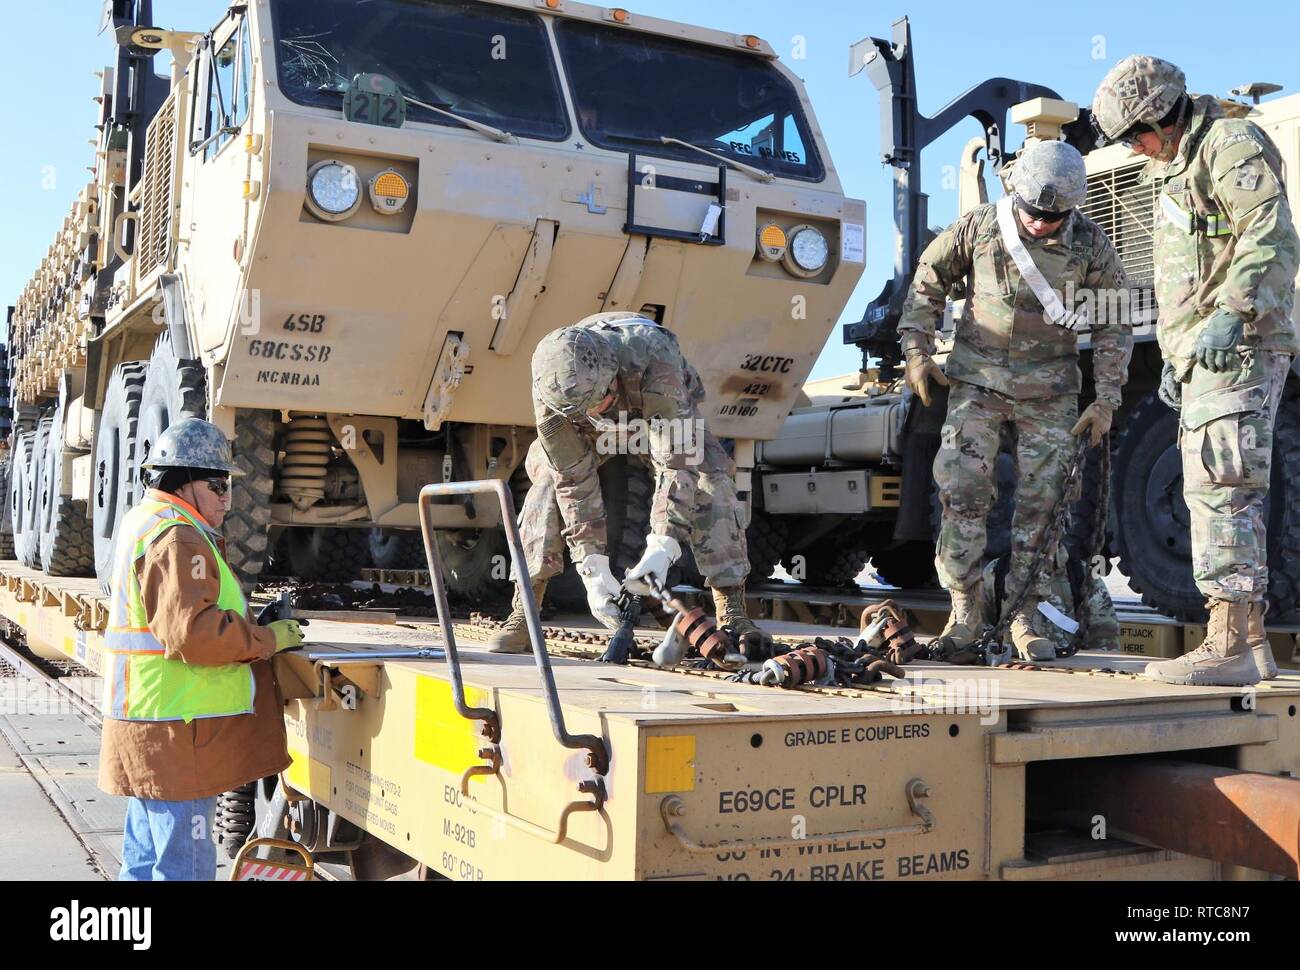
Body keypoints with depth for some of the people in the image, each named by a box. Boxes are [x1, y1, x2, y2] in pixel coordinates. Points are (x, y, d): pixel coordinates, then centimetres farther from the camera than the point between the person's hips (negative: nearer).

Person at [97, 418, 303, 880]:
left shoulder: (144, 523, 18)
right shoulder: (177, 539, -17)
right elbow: (194, 634, -27)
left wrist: (250, 624, 10)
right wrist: (267, 639, -15)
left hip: (147, 731, 11)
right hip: (175, 733, -11)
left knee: (146, 860, 19)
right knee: (186, 866, -4)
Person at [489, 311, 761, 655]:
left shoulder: (654, 359, -46)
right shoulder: (550, 389, -37)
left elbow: (677, 461, -46)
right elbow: (573, 478, -31)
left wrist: (661, 548, -52)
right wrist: (592, 567, -34)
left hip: (667, 417, -1)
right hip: (598, 432, 2)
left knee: (710, 482, -26)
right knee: (549, 479, -22)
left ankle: (733, 617, -21)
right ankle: (521, 617, -16)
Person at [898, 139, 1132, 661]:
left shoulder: (1090, 244, -3)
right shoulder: (979, 226, -4)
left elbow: (1114, 325, 3)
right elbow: (928, 280, 9)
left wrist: (1106, 401, -2)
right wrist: (916, 351, 1)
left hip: (1049, 389, 1)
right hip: (977, 378, 0)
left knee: (1042, 499, -1)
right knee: (962, 486, -10)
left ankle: (1024, 617, 8)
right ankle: (965, 605, 0)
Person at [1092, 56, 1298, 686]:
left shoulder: (1232, 145, -9)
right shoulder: (1178, 164, 23)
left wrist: (1229, 316, -34)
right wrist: (1175, 356, 26)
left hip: (1238, 349, -11)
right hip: (1202, 355, 11)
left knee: (1220, 487, -16)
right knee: (1217, 493, 11)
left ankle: (1229, 647, -17)